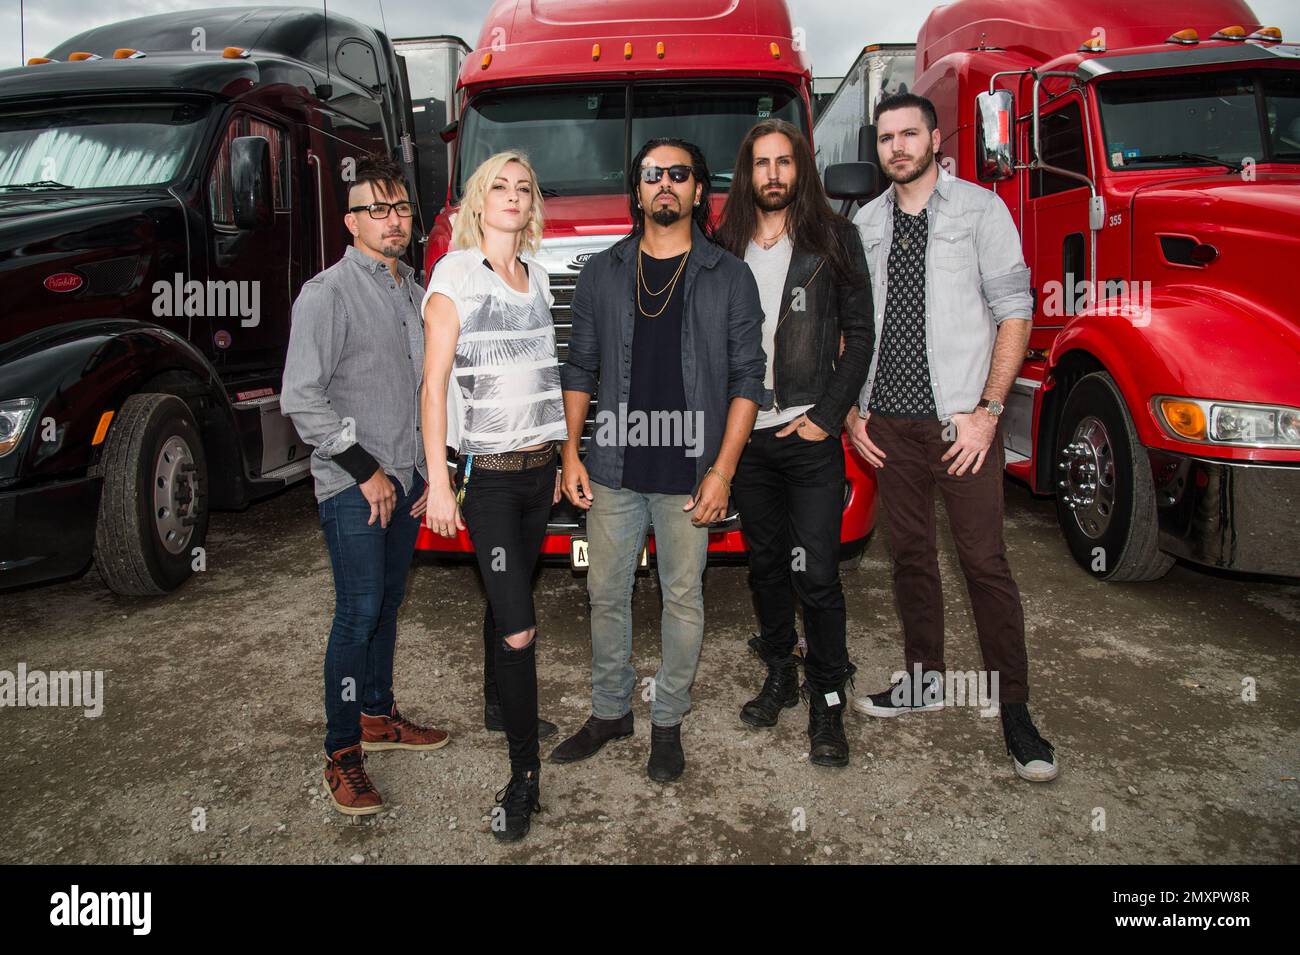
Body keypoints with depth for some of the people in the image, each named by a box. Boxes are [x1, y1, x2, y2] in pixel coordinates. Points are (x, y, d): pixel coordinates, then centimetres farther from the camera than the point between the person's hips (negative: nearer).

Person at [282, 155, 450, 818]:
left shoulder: (413, 290, 12)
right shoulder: (327, 294, -10)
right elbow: (302, 400, -15)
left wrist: (432, 469, 11)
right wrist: (366, 470, -14)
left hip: (406, 478, 7)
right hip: (352, 486, -7)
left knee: (388, 603, 15)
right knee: (359, 613, -5)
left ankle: (378, 716, 31)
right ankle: (342, 756, 7)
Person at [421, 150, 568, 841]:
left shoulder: (536, 275, 12)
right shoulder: (455, 277, -7)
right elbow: (434, 385, -10)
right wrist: (439, 484, -15)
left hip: (538, 467, 6)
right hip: (486, 472, -6)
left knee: (509, 597, 18)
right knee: (518, 628, -10)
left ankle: (501, 701, 39)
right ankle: (523, 774, 1)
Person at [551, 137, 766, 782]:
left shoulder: (729, 277, 0)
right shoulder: (602, 273, 7)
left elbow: (746, 378, -2)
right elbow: (580, 368, 10)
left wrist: (723, 470, -10)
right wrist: (571, 452, 2)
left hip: (688, 474, -2)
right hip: (613, 469, 2)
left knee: (683, 597, 8)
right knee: (606, 592, 11)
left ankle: (668, 721, 25)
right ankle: (609, 711, 29)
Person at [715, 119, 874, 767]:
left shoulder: (833, 239, 2)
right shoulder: (725, 248, 9)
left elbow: (858, 333, -1)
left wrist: (826, 417, -9)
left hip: (809, 437, -3)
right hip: (746, 436, 3)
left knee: (816, 575, -2)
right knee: (766, 564, 14)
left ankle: (827, 700, 12)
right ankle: (779, 676, 29)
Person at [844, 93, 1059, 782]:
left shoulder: (980, 209, 1)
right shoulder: (864, 224, 13)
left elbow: (1013, 312, -5)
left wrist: (987, 409, -13)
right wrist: (851, 409, 6)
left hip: (960, 419, -4)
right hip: (889, 421, 4)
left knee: (984, 561, -3)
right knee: (911, 555, 12)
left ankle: (1014, 709, 9)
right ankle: (923, 681, 26)